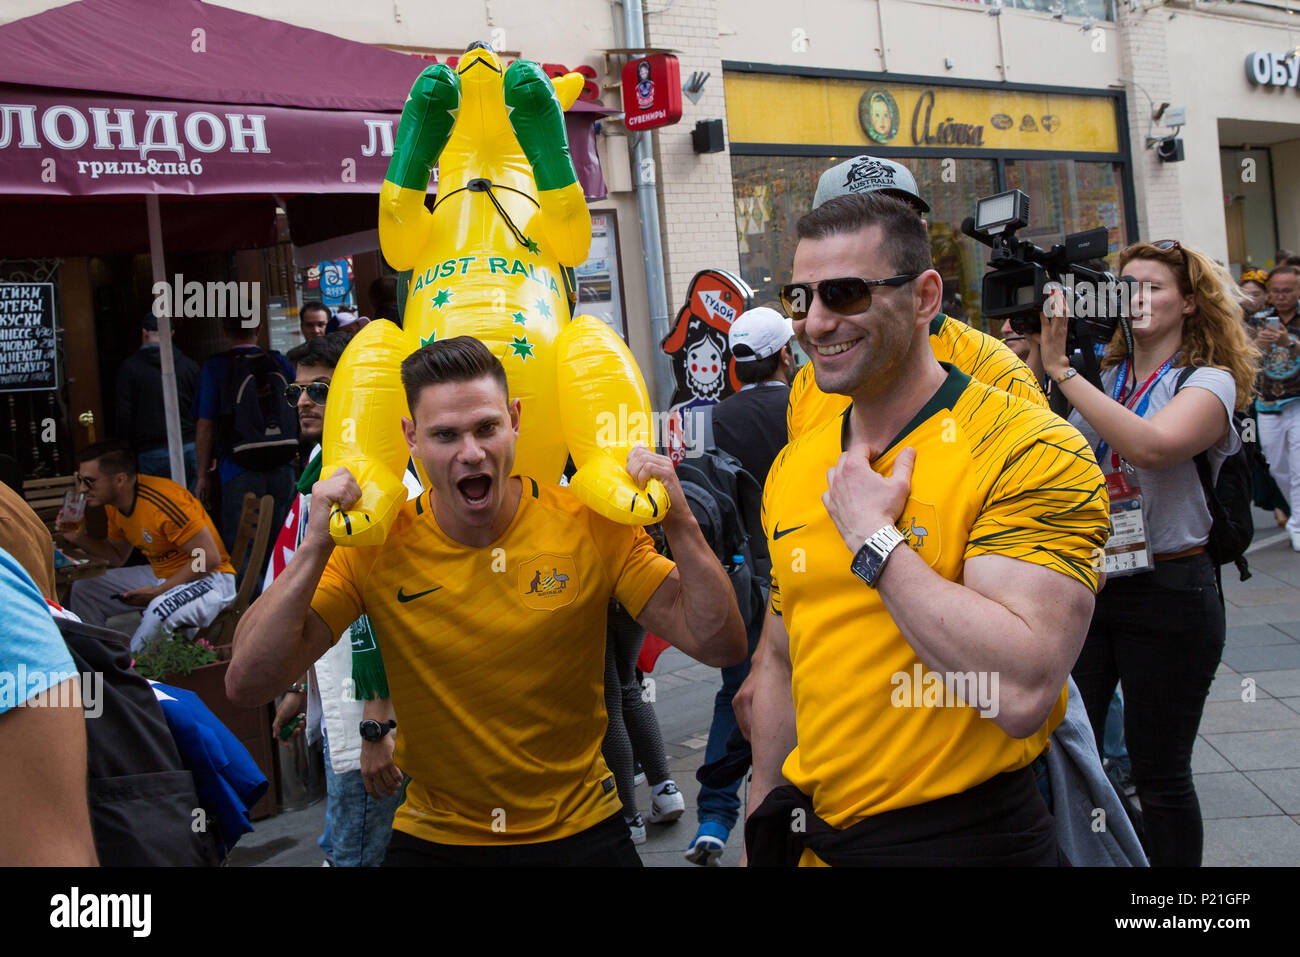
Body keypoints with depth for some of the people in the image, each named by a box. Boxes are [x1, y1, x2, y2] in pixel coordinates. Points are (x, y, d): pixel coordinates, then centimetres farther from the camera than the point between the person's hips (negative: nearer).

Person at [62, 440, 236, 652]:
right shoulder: (113, 504, 2)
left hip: (206, 578, -9)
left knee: (161, 609, -39)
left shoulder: (165, 502, -26)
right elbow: (117, 557, 16)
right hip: (161, 575, 10)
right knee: (84, 589, 7)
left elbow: (209, 558, -25)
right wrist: (80, 538, -2)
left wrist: (157, 592, -23)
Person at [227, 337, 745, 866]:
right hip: (432, 837, 1)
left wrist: (679, 524, -26)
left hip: (580, 831, 0)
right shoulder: (374, 546, -11)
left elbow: (720, 647, -14)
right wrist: (316, 548, -26)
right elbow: (246, 684, -17)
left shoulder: (589, 526, -11)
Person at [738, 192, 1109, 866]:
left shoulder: (1030, 450, -16)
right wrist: (763, 828, 13)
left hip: (970, 837, -5)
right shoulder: (793, 469, 5)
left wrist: (872, 535, -21)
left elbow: (1022, 692, -27)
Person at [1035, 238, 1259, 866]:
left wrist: (1059, 368, -26)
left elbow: (1151, 444, -27)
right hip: (1086, 580, 5)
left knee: (1159, 773, 5)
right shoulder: (1101, 378, 10)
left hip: (1168, 592, -4)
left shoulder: (1209, 381, -6)